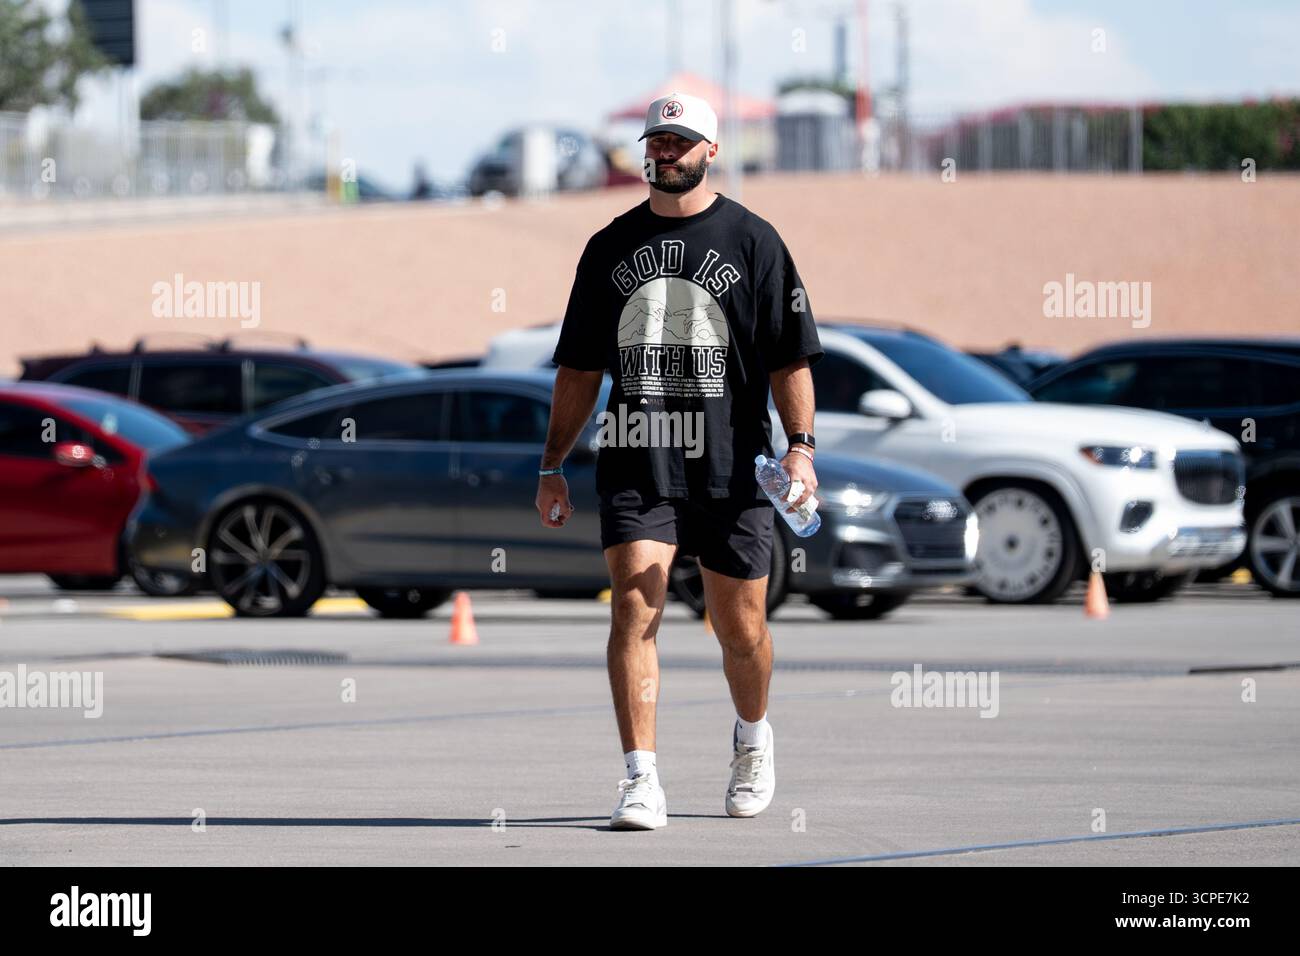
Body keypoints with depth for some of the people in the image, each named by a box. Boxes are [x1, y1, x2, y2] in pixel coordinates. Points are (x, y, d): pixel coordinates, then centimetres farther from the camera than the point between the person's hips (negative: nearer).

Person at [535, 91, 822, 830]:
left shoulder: (752, 241, 3)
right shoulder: (612, 247, 11)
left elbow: (790, 358, 1)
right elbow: (580, 369, 15)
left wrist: (801, 448, -11)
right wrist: (554, 465, 11)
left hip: (732, 466, -1)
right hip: (637, 464, 1)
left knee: (742, 629, 7)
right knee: (634, 606, -15)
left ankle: (752, 737, 37)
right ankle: (642, 782, -17)